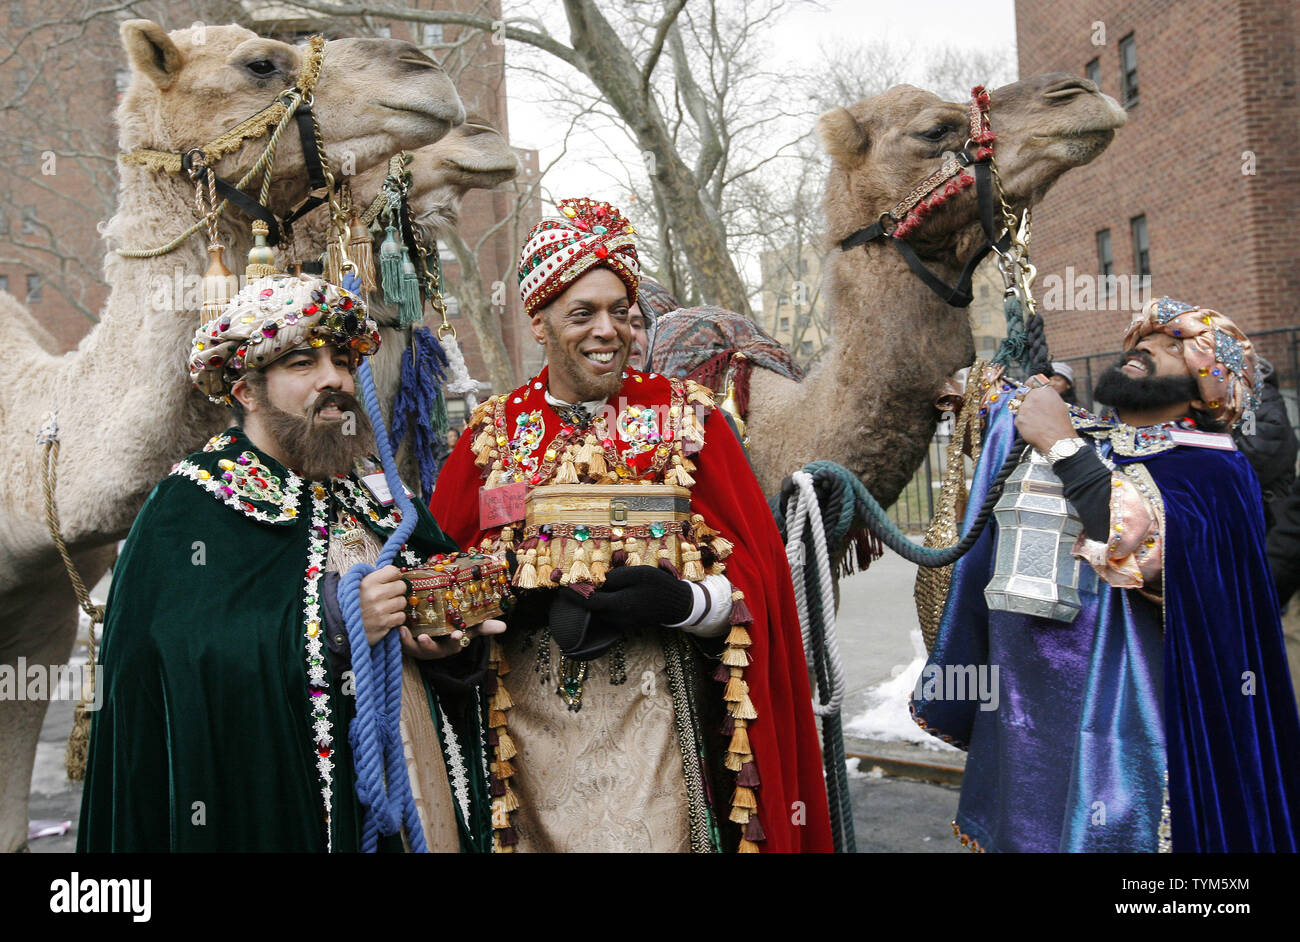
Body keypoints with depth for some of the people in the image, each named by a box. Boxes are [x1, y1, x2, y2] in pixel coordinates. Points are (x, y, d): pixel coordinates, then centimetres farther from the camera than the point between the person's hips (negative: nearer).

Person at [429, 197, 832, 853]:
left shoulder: (685, 418, 0)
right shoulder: (494, 431, 5)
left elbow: (754, 571, -2)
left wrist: (686, 601, -21)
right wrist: (505, 594, -13)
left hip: (651, 718, -1)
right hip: (529, 719, 2)